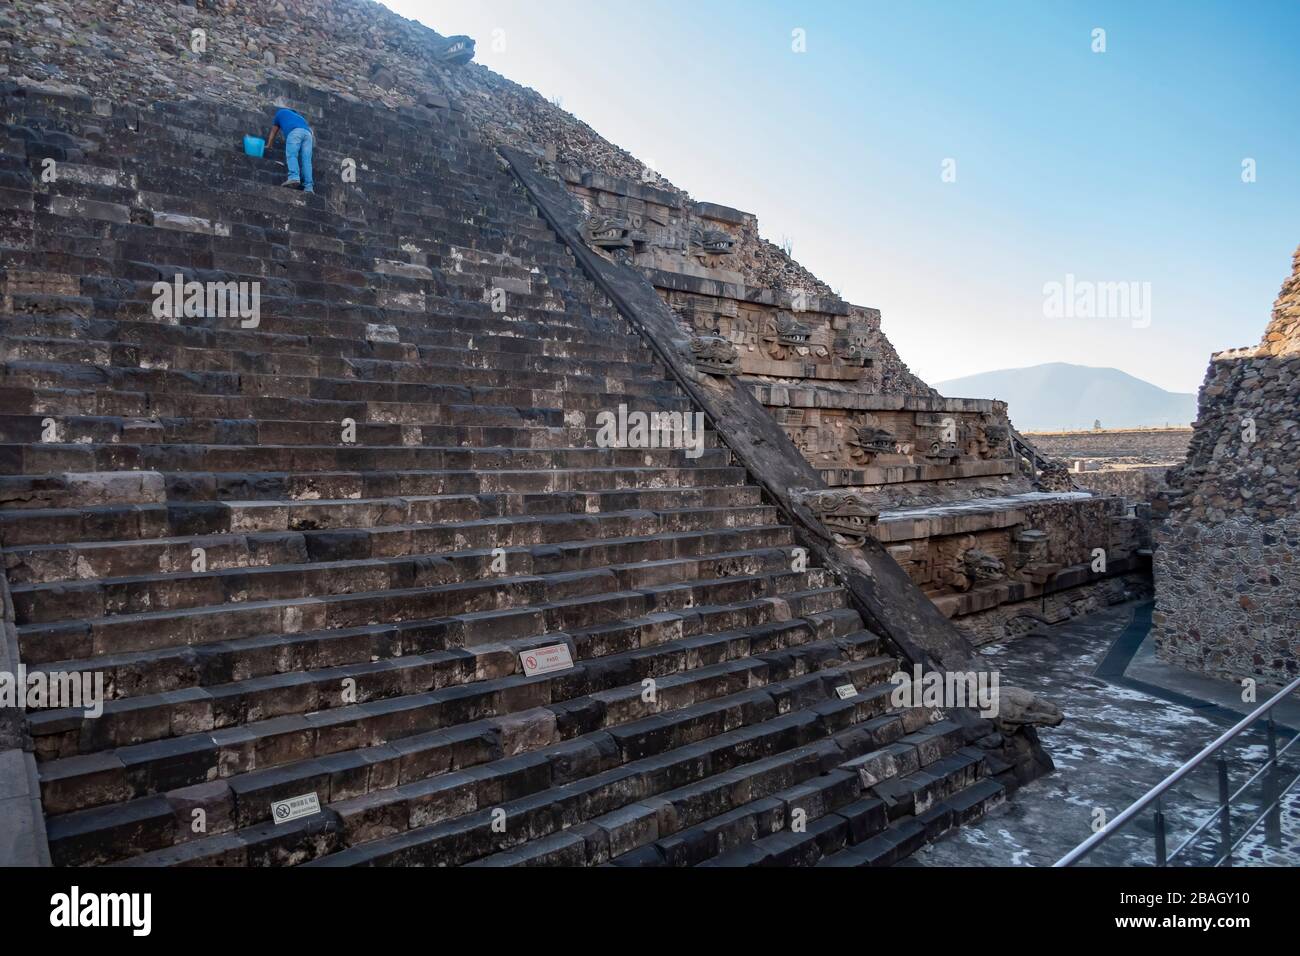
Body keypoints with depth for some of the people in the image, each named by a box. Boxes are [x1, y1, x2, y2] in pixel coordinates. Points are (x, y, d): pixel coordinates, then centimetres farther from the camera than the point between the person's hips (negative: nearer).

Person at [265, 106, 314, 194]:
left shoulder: (280, 113, 34)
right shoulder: (297, 115, 46)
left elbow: (273, 132, 38)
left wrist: (268, 145, 46)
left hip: (294, 132, -4)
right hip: (307, 133, 4)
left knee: (291, 155, -15)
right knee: (306, 161, -8)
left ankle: (294, 177, -41)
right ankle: (308, 187, -23)